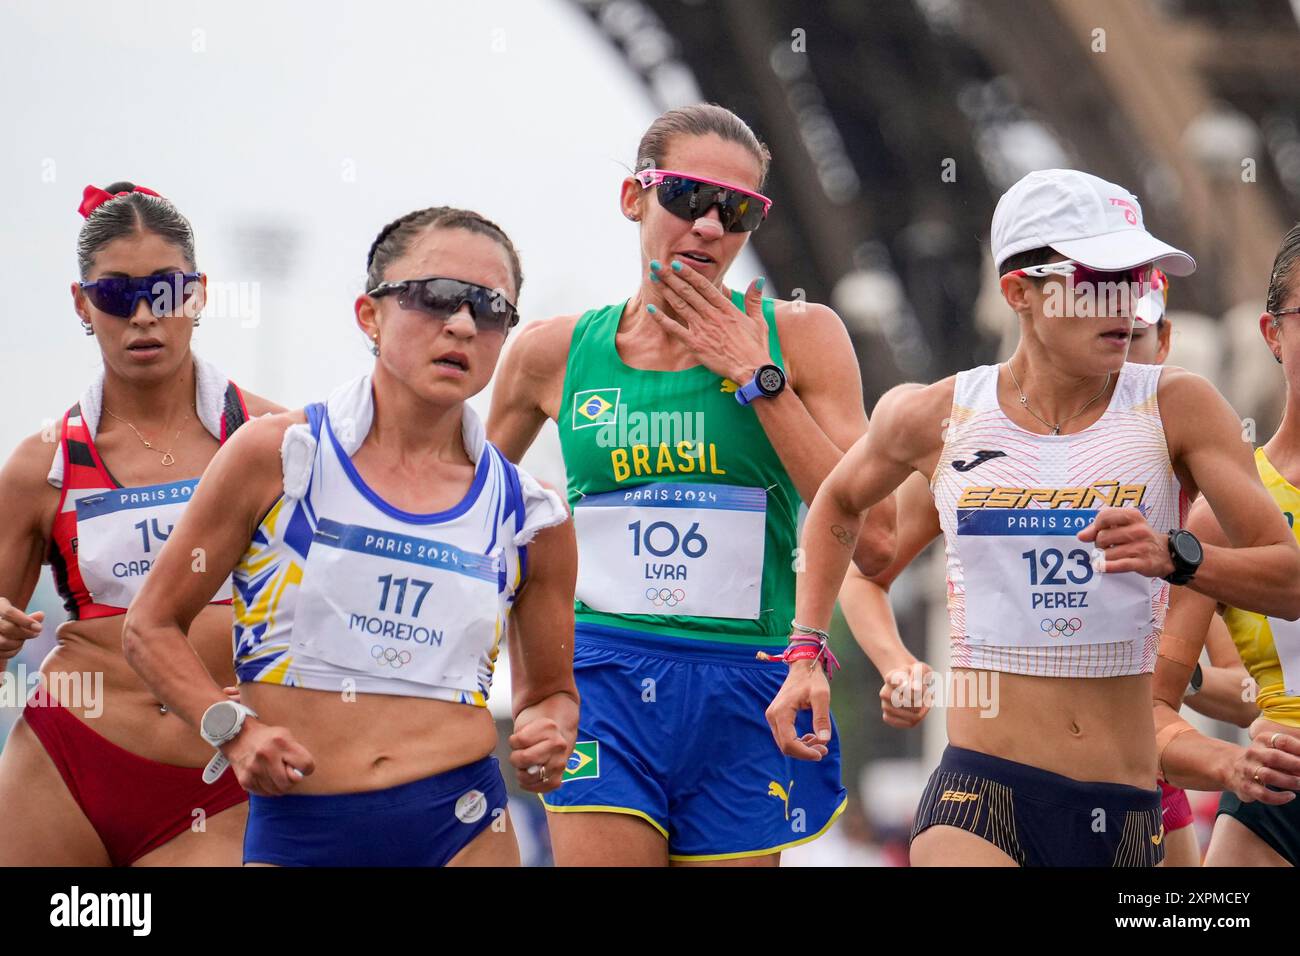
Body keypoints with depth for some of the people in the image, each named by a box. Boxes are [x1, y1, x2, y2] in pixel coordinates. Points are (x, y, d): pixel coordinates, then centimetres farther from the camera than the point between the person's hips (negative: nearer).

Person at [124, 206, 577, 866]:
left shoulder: (530, 516, 6)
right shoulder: (279, 457, -1)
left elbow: (550, 688, 21)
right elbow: (152, 626, 6)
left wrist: (549, 732, -2)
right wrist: (232, 730, -9)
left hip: (460, 832, 2)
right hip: (295, 832, -2)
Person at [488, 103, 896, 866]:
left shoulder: (800, 337, 2)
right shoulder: (557, 353, 5)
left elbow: (874, 542, -8)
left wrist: (759, 379, -9)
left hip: (744, 694, 0)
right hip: (602, 681, 0)